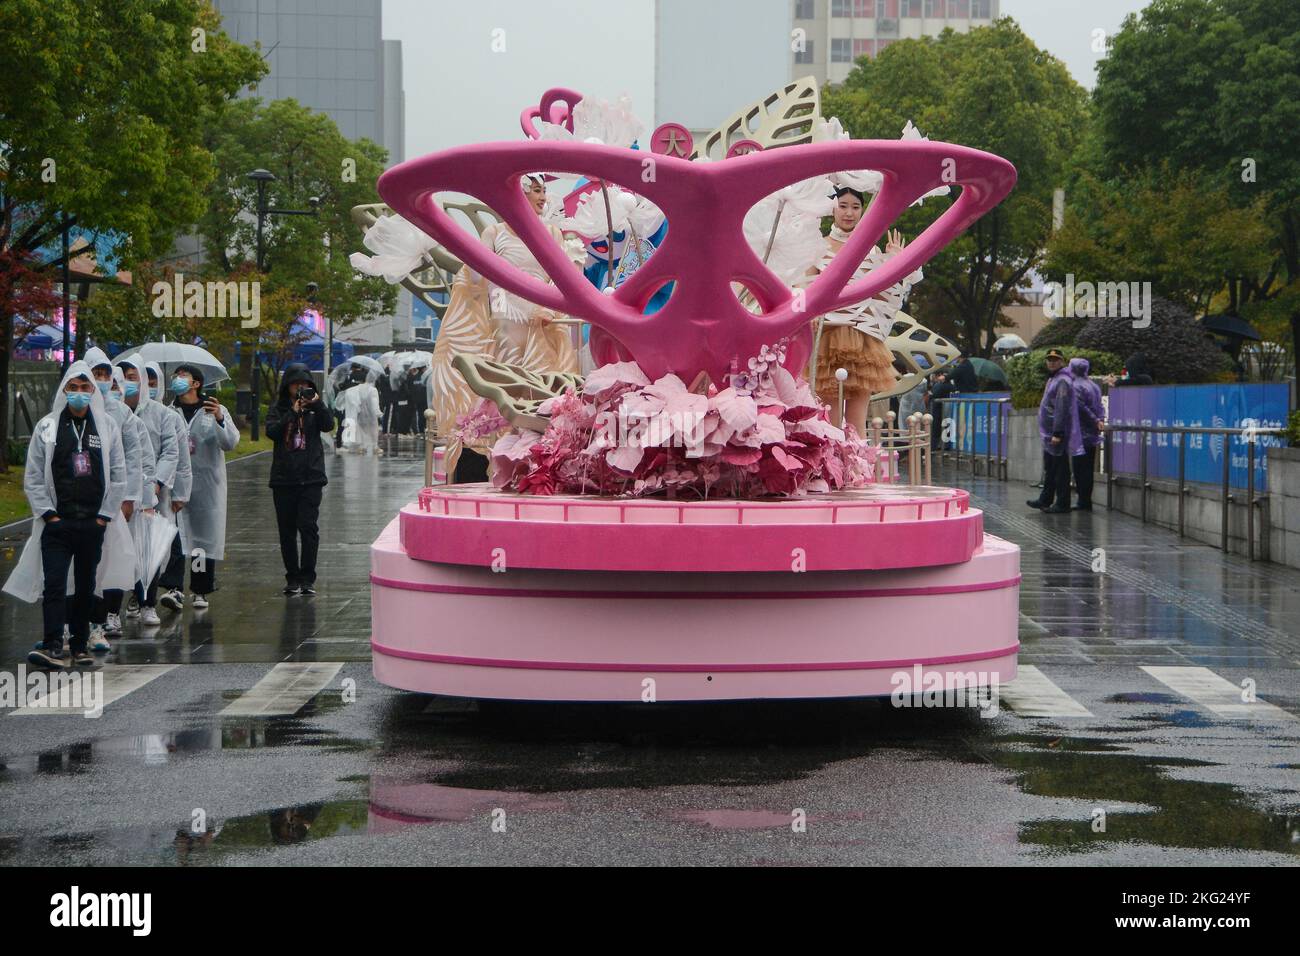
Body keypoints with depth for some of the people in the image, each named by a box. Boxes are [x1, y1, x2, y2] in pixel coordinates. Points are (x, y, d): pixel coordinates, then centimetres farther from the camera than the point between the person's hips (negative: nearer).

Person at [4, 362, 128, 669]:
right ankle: (52, 646, -15)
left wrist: (105, 514, 2)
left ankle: (80, 644, 18)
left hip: (93, 524, 2)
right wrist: (48, 514, -3)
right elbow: (33, 477, 4)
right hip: (56, 523, -2)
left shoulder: (107, 426, 6)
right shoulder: (47, 427, 3)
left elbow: (118, 475, 8)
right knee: (54, 584, -10)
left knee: (86, 586, 9)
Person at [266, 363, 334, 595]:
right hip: (283, 478, 1)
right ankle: (293, 578, 14)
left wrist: (317, 404, -18)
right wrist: (292, 413, -14)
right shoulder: (278, 409, 8)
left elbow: (329, 425, -7)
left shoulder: (315, 407, 9)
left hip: (311, 477, -1)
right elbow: (271, 432, -8)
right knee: (287, 530, 5)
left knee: (308, 526, -10)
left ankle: (307, 578, -5)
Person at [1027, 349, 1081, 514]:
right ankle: (1045, 500, 27)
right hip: (1049, 434, 10)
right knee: (1050, 469, 18)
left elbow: (1061, 409, -22)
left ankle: (1062, 504, 0)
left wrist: (1057, 433, -26)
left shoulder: (1062, 381, -15)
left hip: (1058, 435, -10)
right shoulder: (1053, 379, 17)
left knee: (1060, 470, -4)